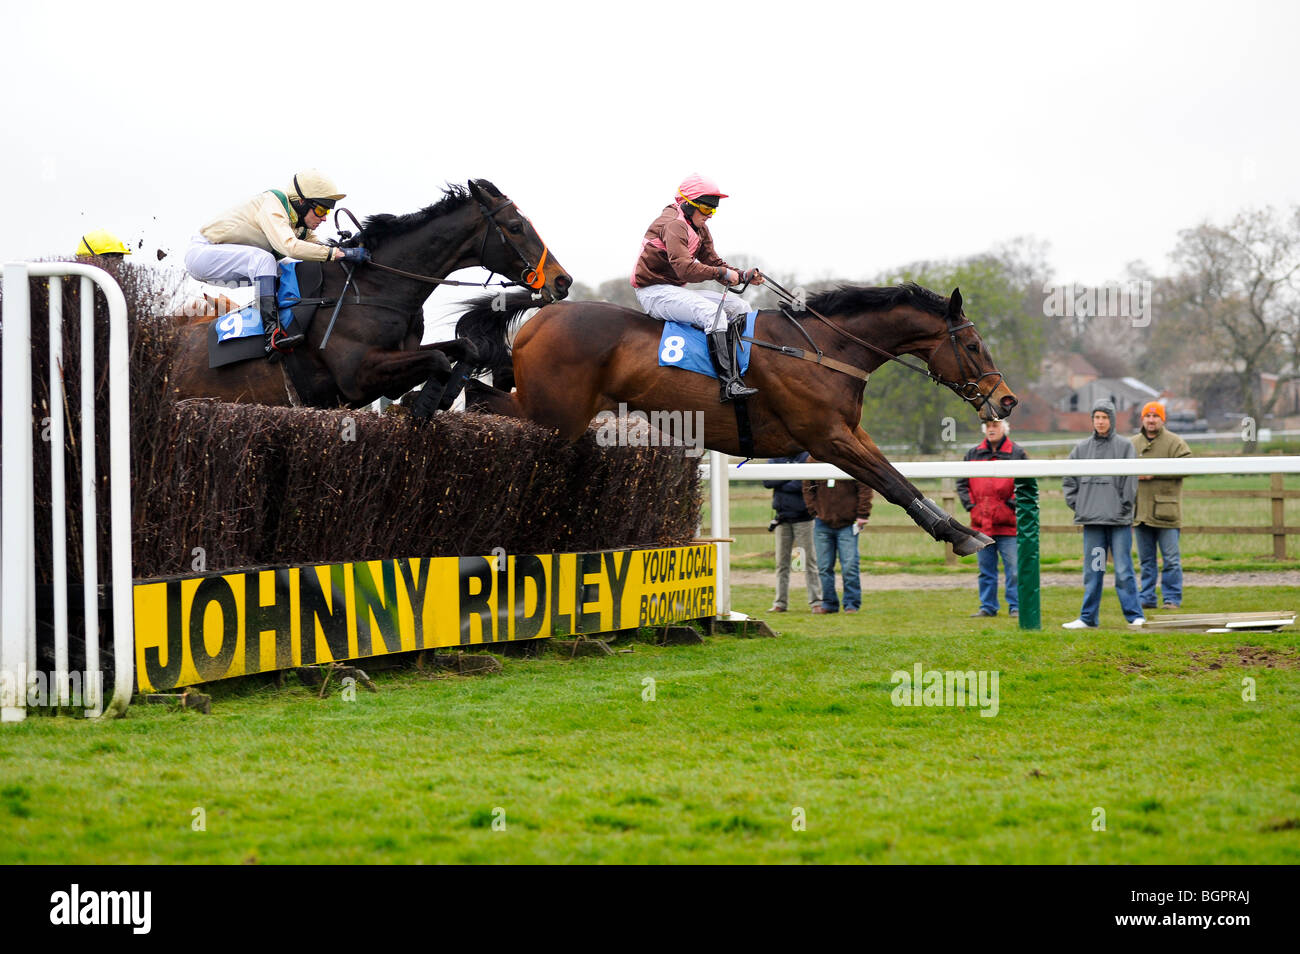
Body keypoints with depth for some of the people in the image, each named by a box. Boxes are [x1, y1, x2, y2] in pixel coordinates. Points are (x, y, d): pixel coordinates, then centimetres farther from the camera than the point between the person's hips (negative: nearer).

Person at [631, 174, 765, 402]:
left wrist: (744, 276, -6)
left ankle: (743, 372, -2)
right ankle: (729, 384, -40)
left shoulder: (699, 229, 15)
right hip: (654, 291, -11)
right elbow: (685, 268, -29)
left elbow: (714, 263, 11)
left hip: (676, 291, 11)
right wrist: (723, 273, -25)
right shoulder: (673, 225, -17)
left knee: (740, 307, 3)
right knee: (713, 313, -31)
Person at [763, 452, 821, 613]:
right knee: (782, 561, 6)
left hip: (802, 516, -4)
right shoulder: (776, 458, 10)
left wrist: (780, 485, -9)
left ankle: (816, 601, 0)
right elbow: (766, 481, -4)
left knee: (809, 560, -3)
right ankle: (780, 602, 11)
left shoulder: (807, 457, -3)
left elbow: (804, 484, -16)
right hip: (782, 516, 4)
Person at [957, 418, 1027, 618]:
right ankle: (988, 607, 15)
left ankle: (1016, 606, 2)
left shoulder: (1017, 453, 2)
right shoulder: (973, 454, 13)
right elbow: (962, 483, 15)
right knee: (986, 569, 9)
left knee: (1014, 569, -4)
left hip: (1007, 525, -4)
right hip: (980, 523, 4)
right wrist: (970, 505, 3)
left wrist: (1013, 505, -8)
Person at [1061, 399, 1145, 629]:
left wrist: (1124, 508, -5)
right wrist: (1077, 506, 4)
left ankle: (1134, 616, 2)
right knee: (1092, 571, 7)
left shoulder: (1124, 446, 2)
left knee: (1123, 570, -3)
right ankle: (1088, 618, 11)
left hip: (1119, 522, -3)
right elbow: (1070, 481, 14)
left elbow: (1131, 481, -1)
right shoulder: (1081, 448, 10)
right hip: (1091, 520, 3)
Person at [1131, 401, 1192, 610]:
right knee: (1145, 559, 10)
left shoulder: (1174, 442, -1)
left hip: (1165, 511, -4)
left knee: (1171, 559, -2)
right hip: (1141, 511, 4)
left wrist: (1155, 473, -17)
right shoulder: (1133, 443, 14)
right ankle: (1147, 598, 16)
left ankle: (1172, 598, 4)